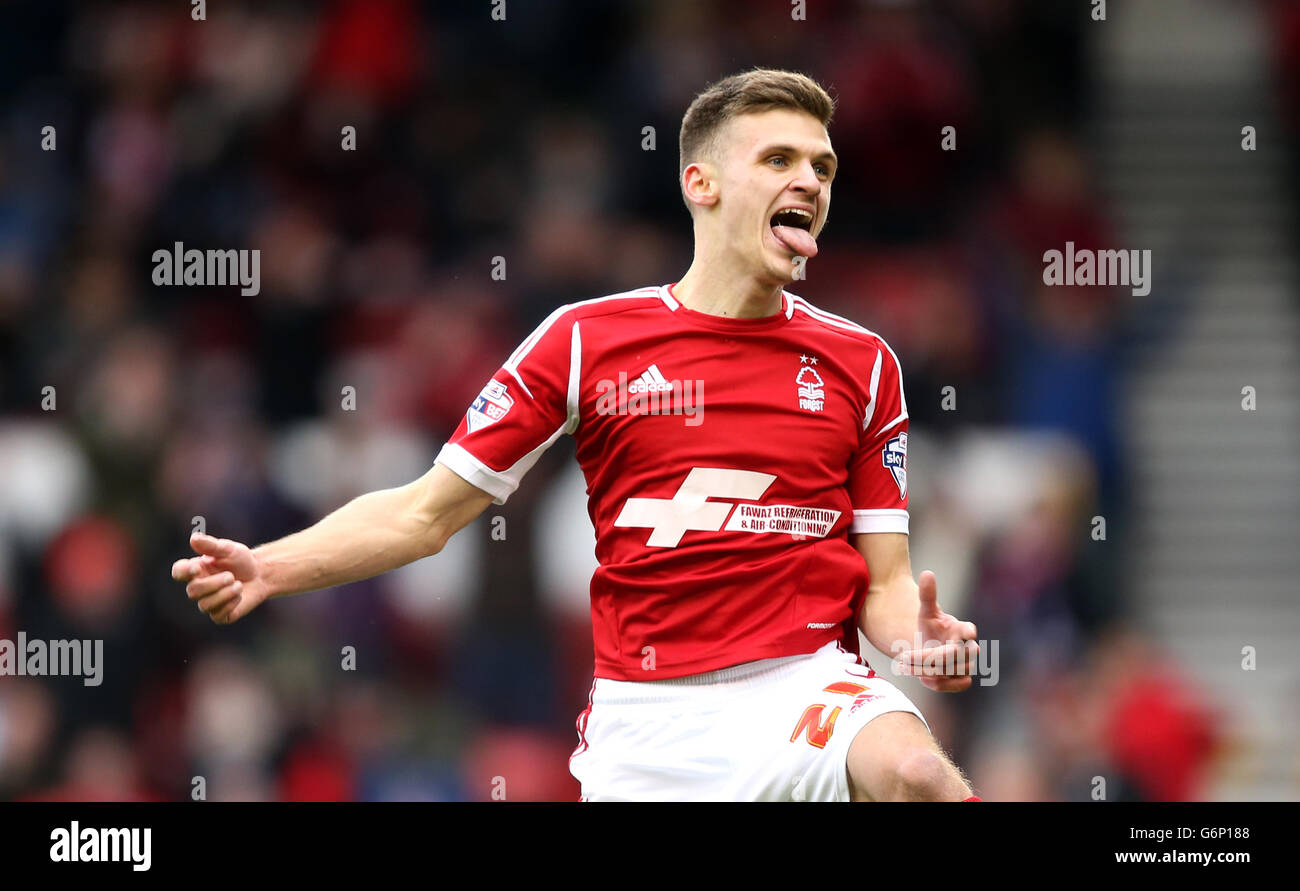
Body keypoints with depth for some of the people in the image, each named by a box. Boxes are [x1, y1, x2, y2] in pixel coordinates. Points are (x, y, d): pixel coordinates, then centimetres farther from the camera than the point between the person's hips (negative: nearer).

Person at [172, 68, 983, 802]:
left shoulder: (861, 364, 9)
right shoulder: (584, 341, 4)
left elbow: (883, 585, 10)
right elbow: (427, 514, 7)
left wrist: (920, 637, -14)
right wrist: (268, 569, -8)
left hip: (803, 681, -1)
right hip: (644, 716, 1)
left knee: (914, 772, -34)